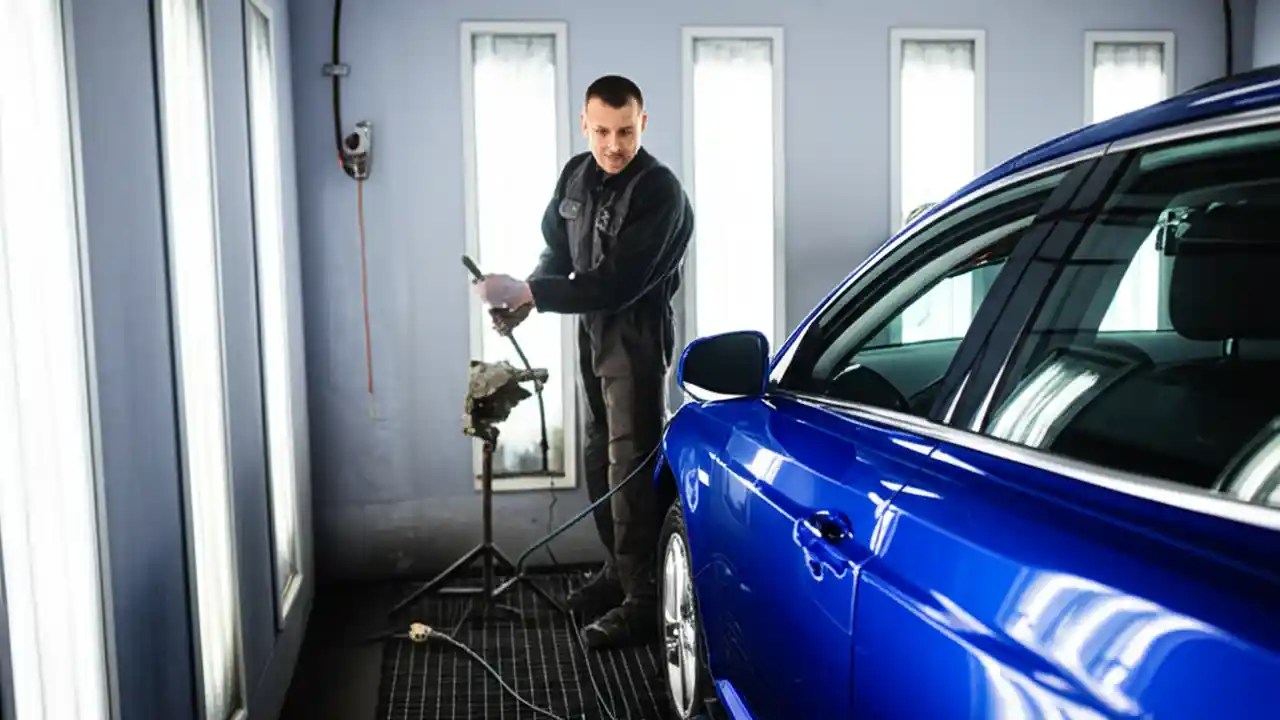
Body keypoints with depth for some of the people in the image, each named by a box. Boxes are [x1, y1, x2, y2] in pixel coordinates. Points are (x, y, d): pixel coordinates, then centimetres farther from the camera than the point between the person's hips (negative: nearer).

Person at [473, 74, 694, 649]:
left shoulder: (659, 192, -22)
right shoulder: (577, 175, 3)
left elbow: (616, 285, -27)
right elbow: (557, 249, 14)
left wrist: (526, 291, -26)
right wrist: (526, 299, -4)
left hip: (636, 338, -8)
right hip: (592, 331, 8)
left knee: (632, 466, -8)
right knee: (599, 457, 16)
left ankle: (644, 601, 0)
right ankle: (618, 570, 31)